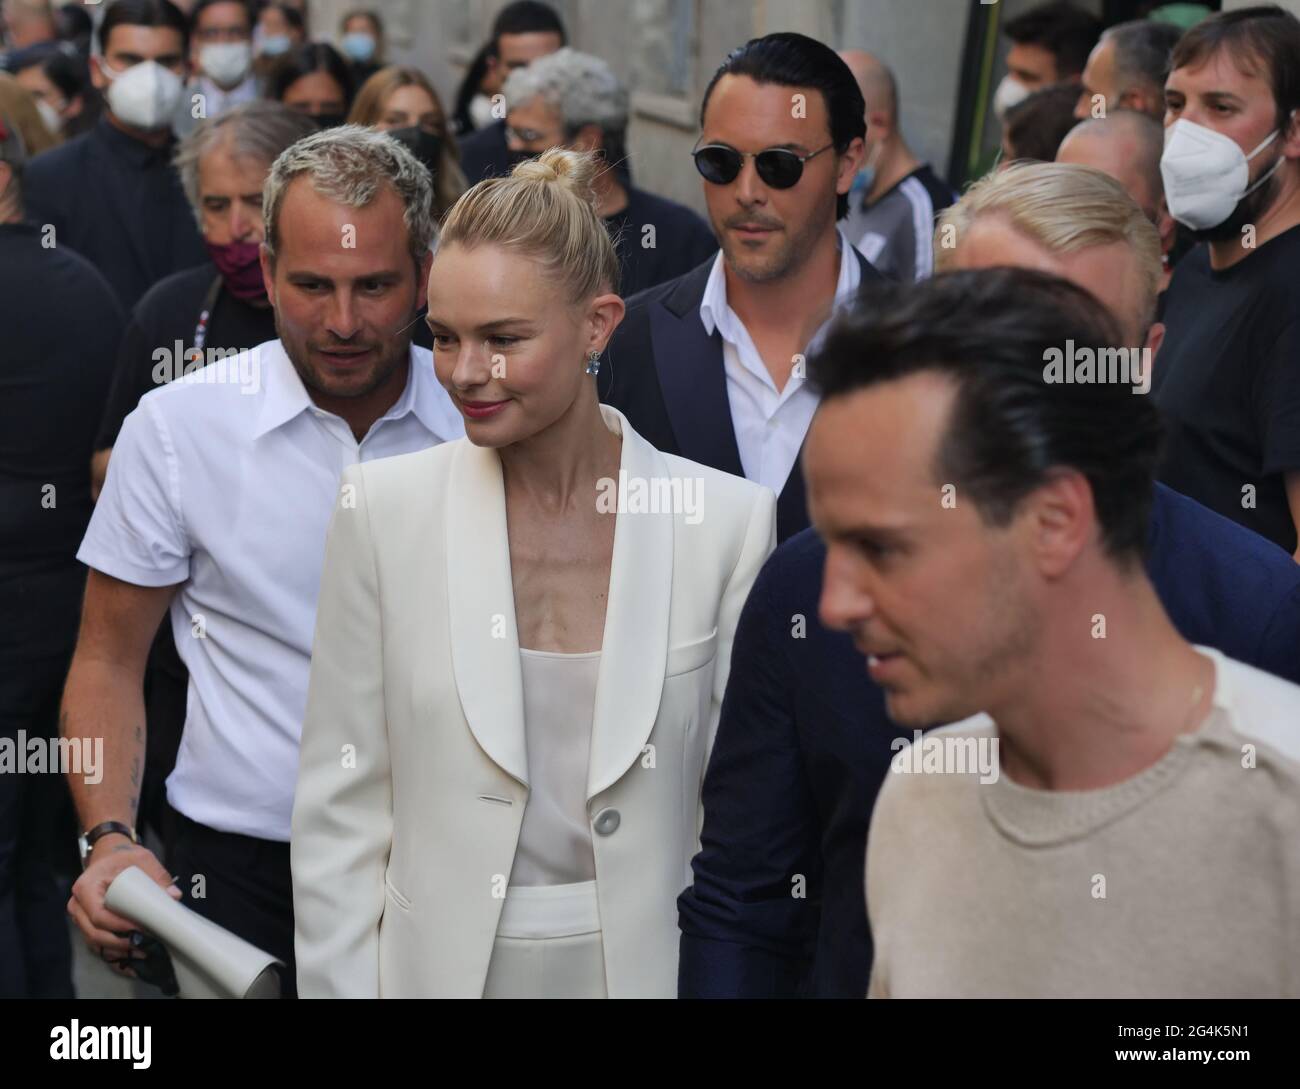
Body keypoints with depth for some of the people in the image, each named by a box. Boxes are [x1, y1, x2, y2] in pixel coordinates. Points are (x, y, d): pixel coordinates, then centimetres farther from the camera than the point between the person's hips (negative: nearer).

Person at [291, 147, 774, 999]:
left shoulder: (728, 522, -7)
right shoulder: (383, 511, -6)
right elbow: (339, 809, -2)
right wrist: (339, 985, -6)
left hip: (647, 963, 0)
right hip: (439, 965, 0)